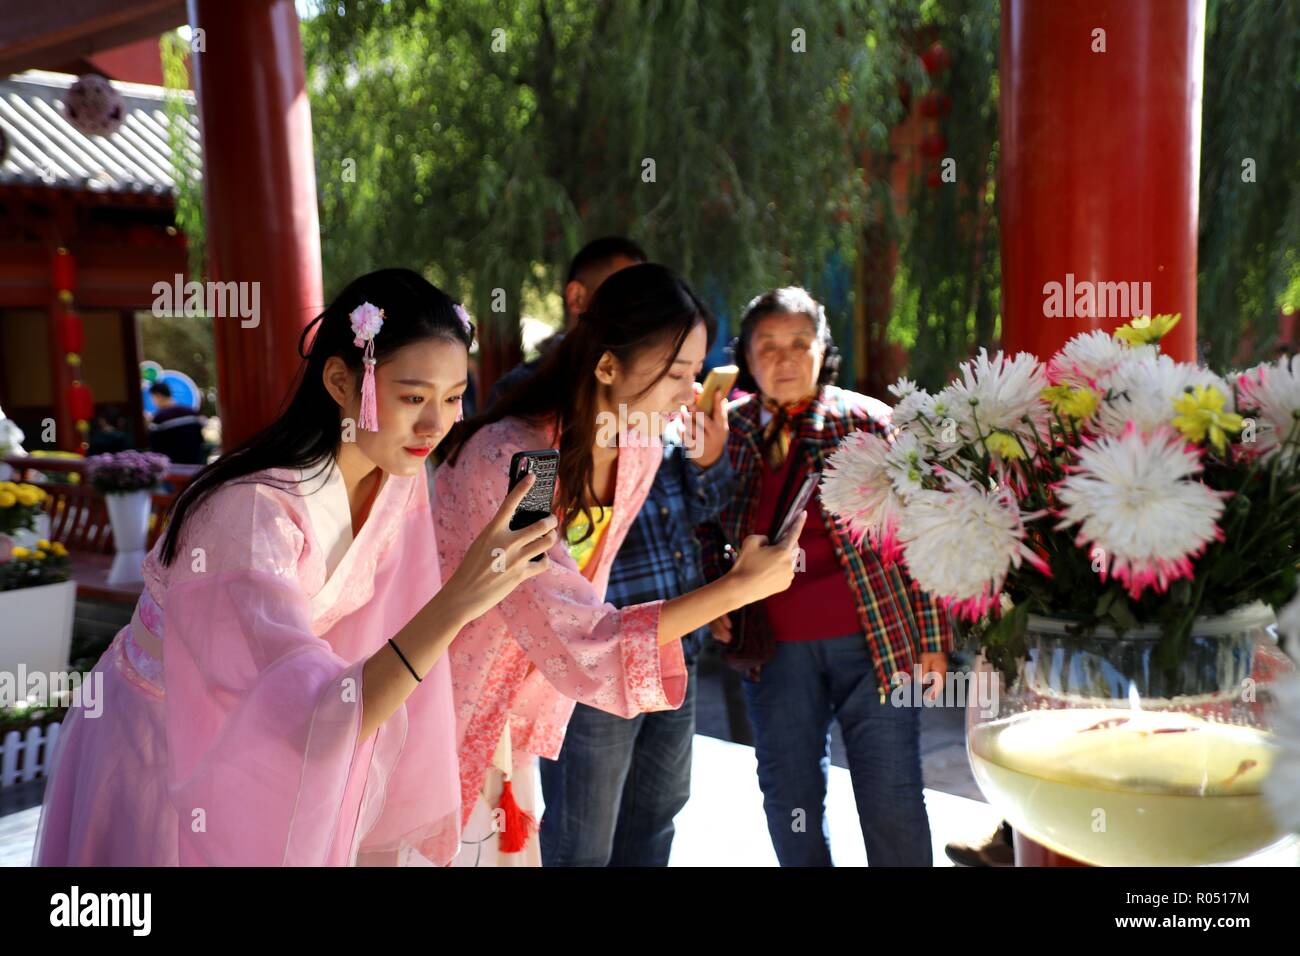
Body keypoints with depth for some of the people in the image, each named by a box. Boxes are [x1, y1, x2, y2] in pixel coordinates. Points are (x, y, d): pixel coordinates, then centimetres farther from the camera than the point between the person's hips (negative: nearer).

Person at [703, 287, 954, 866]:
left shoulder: (868, 421, -3)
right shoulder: (728, 433, 4)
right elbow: (709, 535, 18)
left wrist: (932, 639, -4)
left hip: (876, 640, -2)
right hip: (772, 650, 3)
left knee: (893, 800, 6)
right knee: (790, 801, 15)